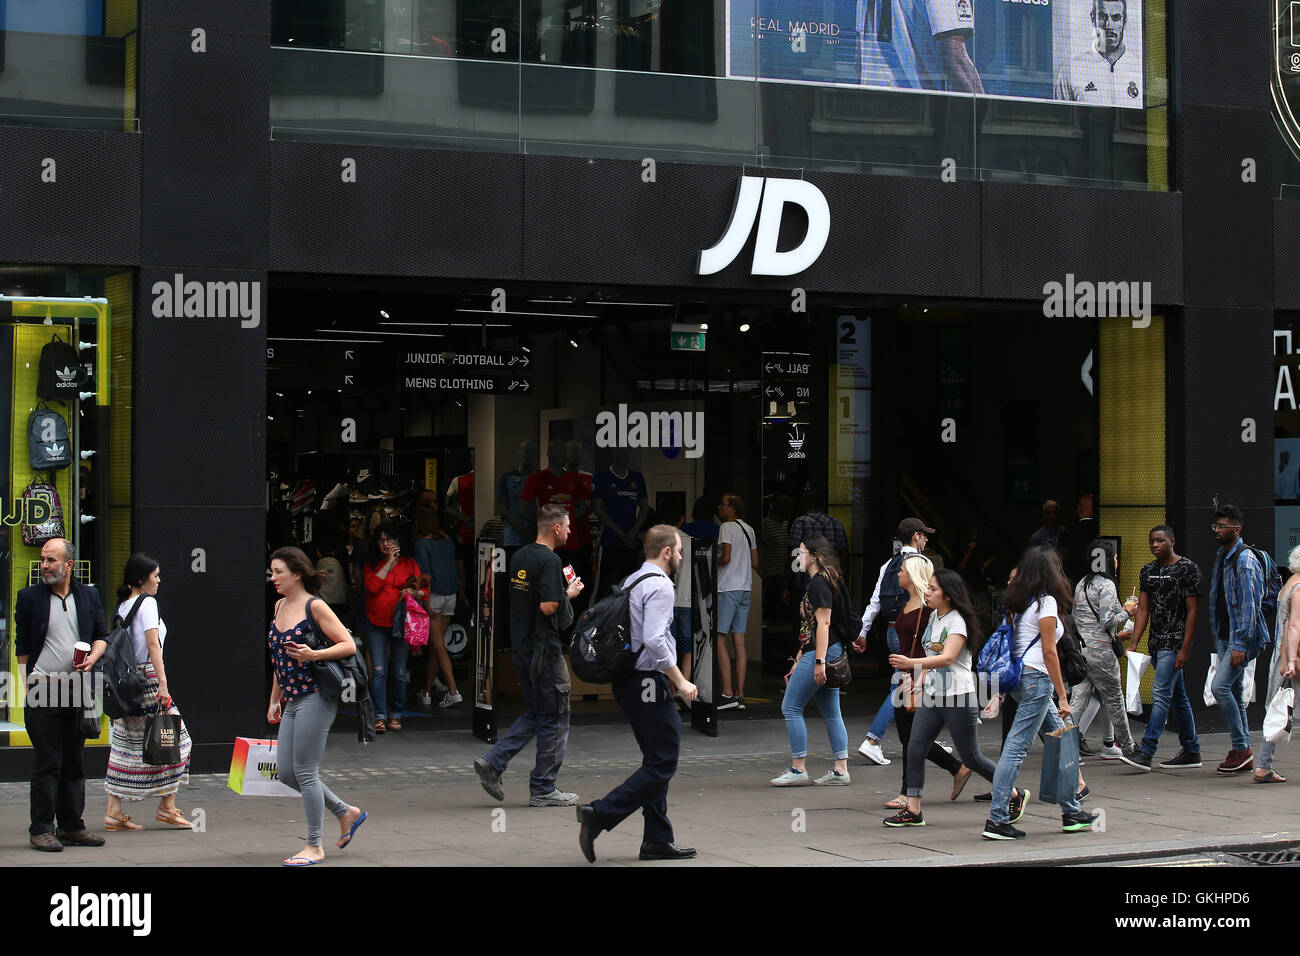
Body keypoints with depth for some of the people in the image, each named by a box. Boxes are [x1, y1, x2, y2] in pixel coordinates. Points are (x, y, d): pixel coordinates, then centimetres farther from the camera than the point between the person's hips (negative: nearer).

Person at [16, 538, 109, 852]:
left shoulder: (88, 595, 10)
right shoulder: (29, 596, 1)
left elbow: (102, 635, 15)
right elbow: (22, 646, 3)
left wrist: (92, 657, -5)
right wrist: (28, 684, -4)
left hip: (77, 689, 4)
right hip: (43, 691, -4)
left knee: (74, 763, 9)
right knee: (47, 764, -5)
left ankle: (72, 826, 15)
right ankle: (41, 830, 1)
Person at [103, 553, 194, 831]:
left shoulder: (122, 605, 14)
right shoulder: (147, 602, -8)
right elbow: (153, 645, -17)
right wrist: (162, 682, -21)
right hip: (147, 676, -8)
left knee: (125, 743, 8)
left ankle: (114, 811, 4)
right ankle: (167, 806, 3)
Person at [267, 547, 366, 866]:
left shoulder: (314, 607, -9)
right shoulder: (280, 607, 14)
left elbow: (349, 645, -12)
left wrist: (312, 654, -25)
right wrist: (274, 699, 21)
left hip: (315, 698, -9)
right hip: (292, 701, 9)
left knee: (304, 772, -5)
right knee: (286, 772, 8)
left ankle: (314, 847, 5)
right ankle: (347, 812, 23)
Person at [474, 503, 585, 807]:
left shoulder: (519, 557, 10)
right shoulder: (549, 560, -17)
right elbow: (548, 606, -25)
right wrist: (569, 594, -7)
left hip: (521, 646, 9)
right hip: (545, 649, -9)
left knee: (537, 713, 18)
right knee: (554, 718, 2)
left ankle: (493, 762, 7)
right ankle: (543, 790, 6)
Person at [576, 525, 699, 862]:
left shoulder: (630, 582, 15)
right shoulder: (659, 585, -14)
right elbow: (654, 640, -25)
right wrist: (680, 681, -18)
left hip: (627, 681, 10)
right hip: (649, 683, -10)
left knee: (657, 761, 14)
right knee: (661, 765, -7)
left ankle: (657, 841, 16)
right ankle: (598, 815, -13)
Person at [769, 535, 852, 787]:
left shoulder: (819, 583, -12)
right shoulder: (824, 582, 19)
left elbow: (823, 623, -19)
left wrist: (819, 661, -24)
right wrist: (799, 662, 26)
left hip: (821, 652, -10)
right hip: (831, 653, 10)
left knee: (791, 707, -5)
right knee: (831, 714, 9)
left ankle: (798, 770, -4)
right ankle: (840, 771, 7)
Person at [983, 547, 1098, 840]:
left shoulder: (1022, 602, 15)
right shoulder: (1046, 601, -9)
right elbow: (1049, 652, -12)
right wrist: (1062, 696, -10)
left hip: (1019, 679, 9)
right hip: (1036, 679, -9)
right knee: (1016, 747, -10)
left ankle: (1072, 812, 21)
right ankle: (997, 820, -11)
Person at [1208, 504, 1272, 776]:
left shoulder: (1246, 560, -14)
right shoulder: (1221, 556, 14)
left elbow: (1250, 604, -19)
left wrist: (1241, 643, -22)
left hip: (1243, 637, -9)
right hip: (1225, 637, 9)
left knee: (1220, 686, -17)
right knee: (1234, 692, 10)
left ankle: (1241, 748, -8)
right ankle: (1243, 754, 16)